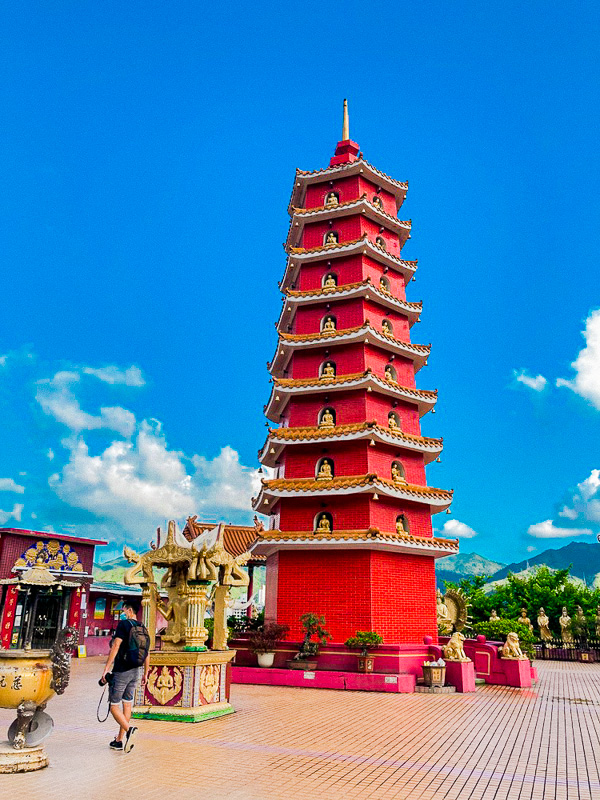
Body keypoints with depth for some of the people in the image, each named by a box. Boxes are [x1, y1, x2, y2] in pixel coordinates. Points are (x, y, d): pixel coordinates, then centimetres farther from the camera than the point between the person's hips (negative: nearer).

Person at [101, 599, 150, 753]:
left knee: (114, 705, 1)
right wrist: (145, 674, 20)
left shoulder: (124, 624, -11)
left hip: (121, 671, -7)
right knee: (127, 704, 13)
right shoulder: (143, 628, 10)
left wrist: (106, 668, -18)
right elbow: (147, 654, 12)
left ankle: (129, 729, -20)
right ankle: (119, 740, 19)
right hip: (136, 671, 7)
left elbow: (116, 646, -19)